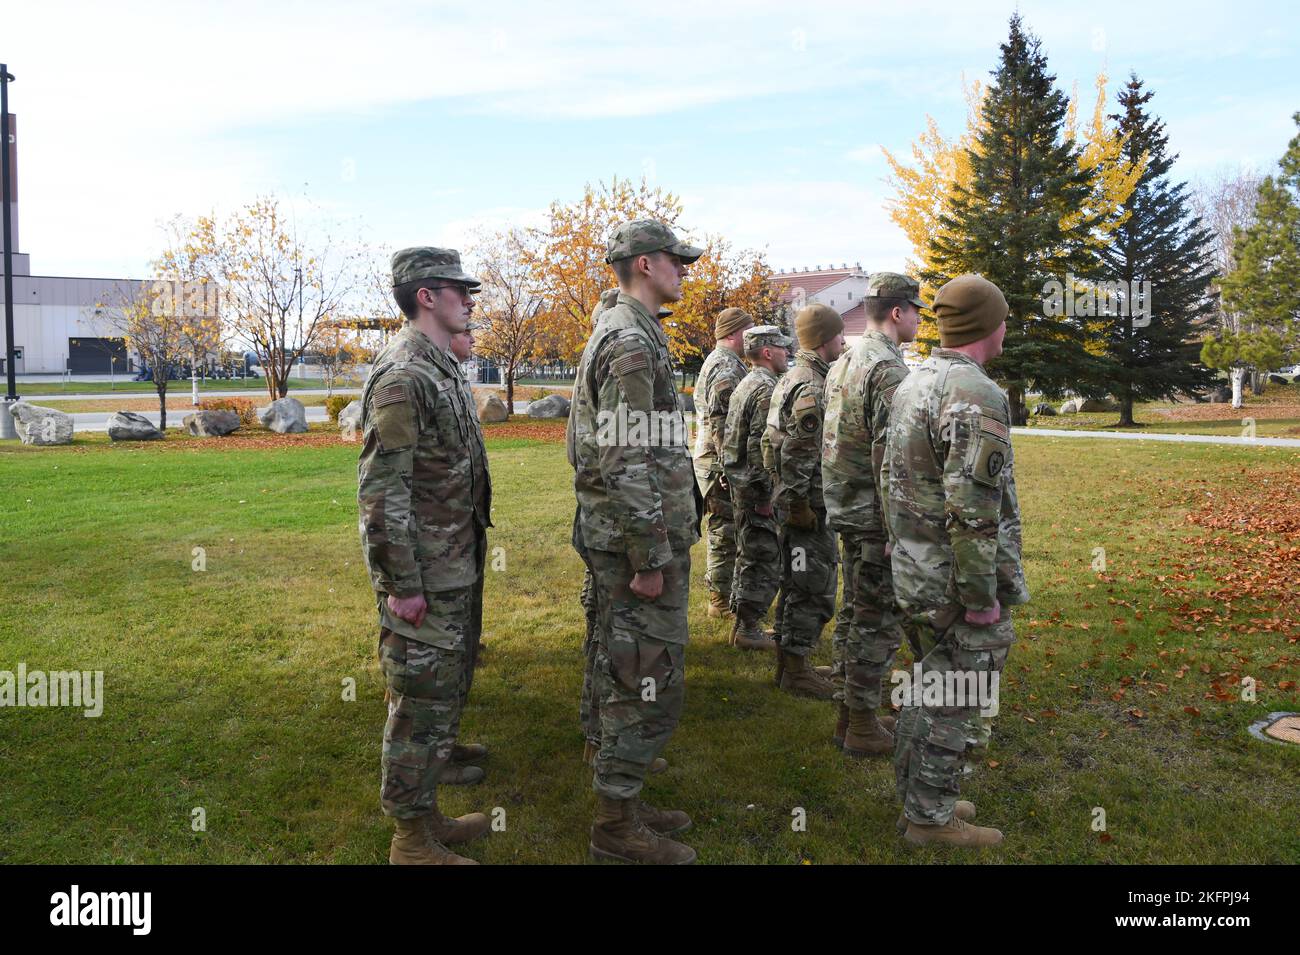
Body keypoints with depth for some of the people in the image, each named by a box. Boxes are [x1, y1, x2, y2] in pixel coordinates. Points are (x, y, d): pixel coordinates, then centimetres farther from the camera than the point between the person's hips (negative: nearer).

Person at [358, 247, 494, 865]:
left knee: (450, 674, 26)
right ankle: (413, 838, 11)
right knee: (421, 692, -1)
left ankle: (439, 747, 48)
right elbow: (381, 489, -23)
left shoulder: (438, 366, 12)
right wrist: (401, 583, -22)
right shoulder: (403, 375, -20)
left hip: (456, 565, 10)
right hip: (424, 574, -10)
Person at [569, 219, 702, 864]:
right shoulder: (633, 341, -17)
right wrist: (650, 560, -21)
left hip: (634, 543, 11)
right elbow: (627, 463, -24)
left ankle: (623, 803, 29)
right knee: (650, 687, -2)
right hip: (640, 546, -11)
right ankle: (617, 826, 11)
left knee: (629, 682, 17)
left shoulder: (623, 332, 17)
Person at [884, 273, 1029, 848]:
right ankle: (931, 820, 16)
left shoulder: (911, 384, 9)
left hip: (914, 571, 9)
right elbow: (971, 509, -25)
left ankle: (917, 796, 32)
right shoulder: (977, 395, -20)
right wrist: (983, 597, -20)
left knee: (930, 686, 20)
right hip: (960, 579, -9)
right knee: (957, 701, 4)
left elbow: (890, 477, 15)